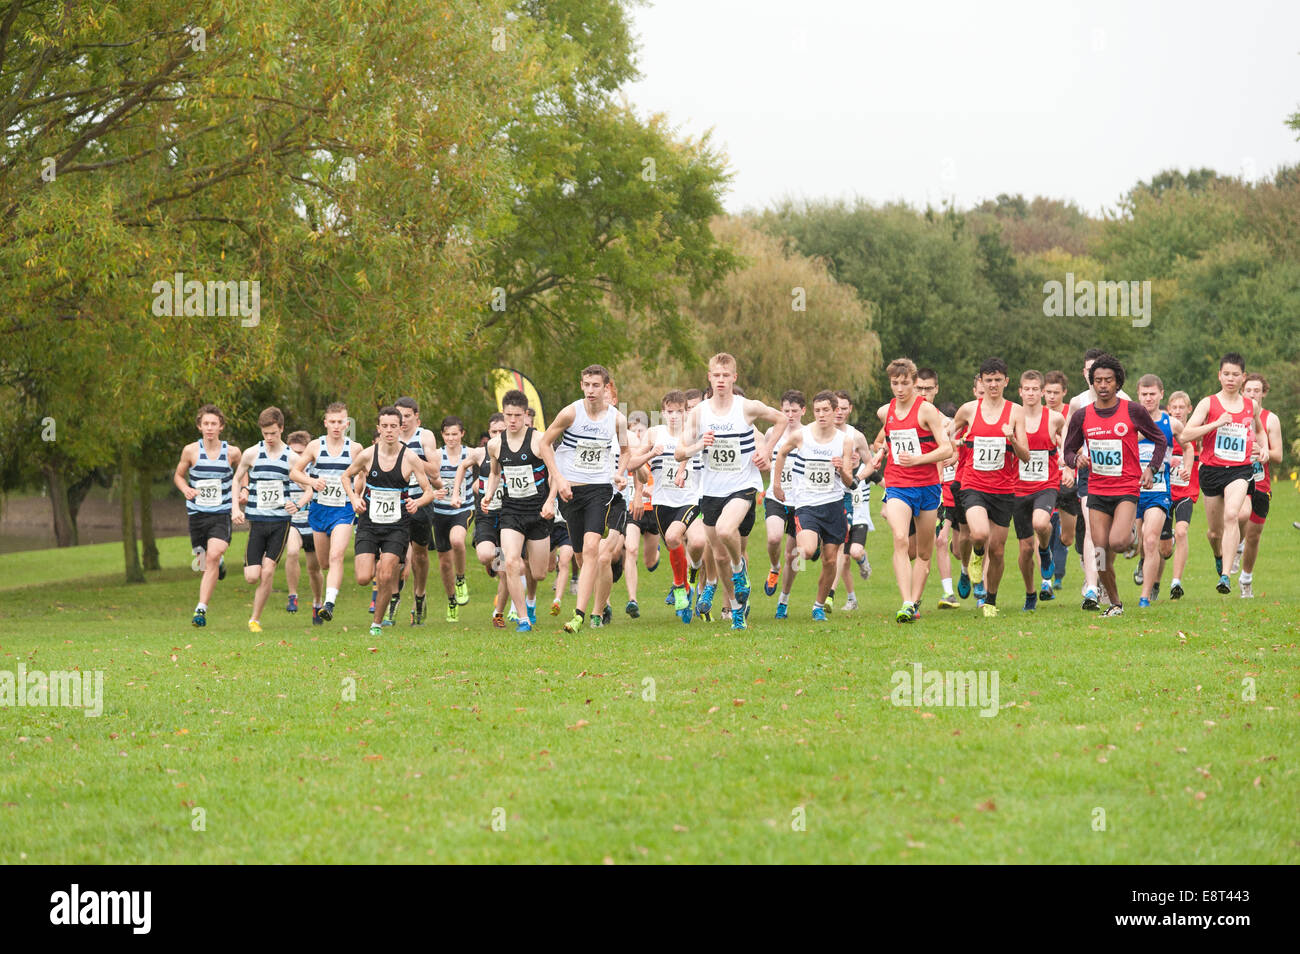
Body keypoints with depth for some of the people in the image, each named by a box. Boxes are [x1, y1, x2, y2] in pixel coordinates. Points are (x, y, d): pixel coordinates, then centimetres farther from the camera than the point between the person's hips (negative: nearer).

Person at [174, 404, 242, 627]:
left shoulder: (232, 452, -1)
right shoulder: (191, 451, -2)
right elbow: (178, 475, 13)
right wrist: (186, 489, -9)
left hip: (222, 514, -2)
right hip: (197, 514, 2)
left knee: (213, 556, -22)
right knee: (205, 562, 7)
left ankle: (201, 609, -22)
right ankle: (220, 564, 47)